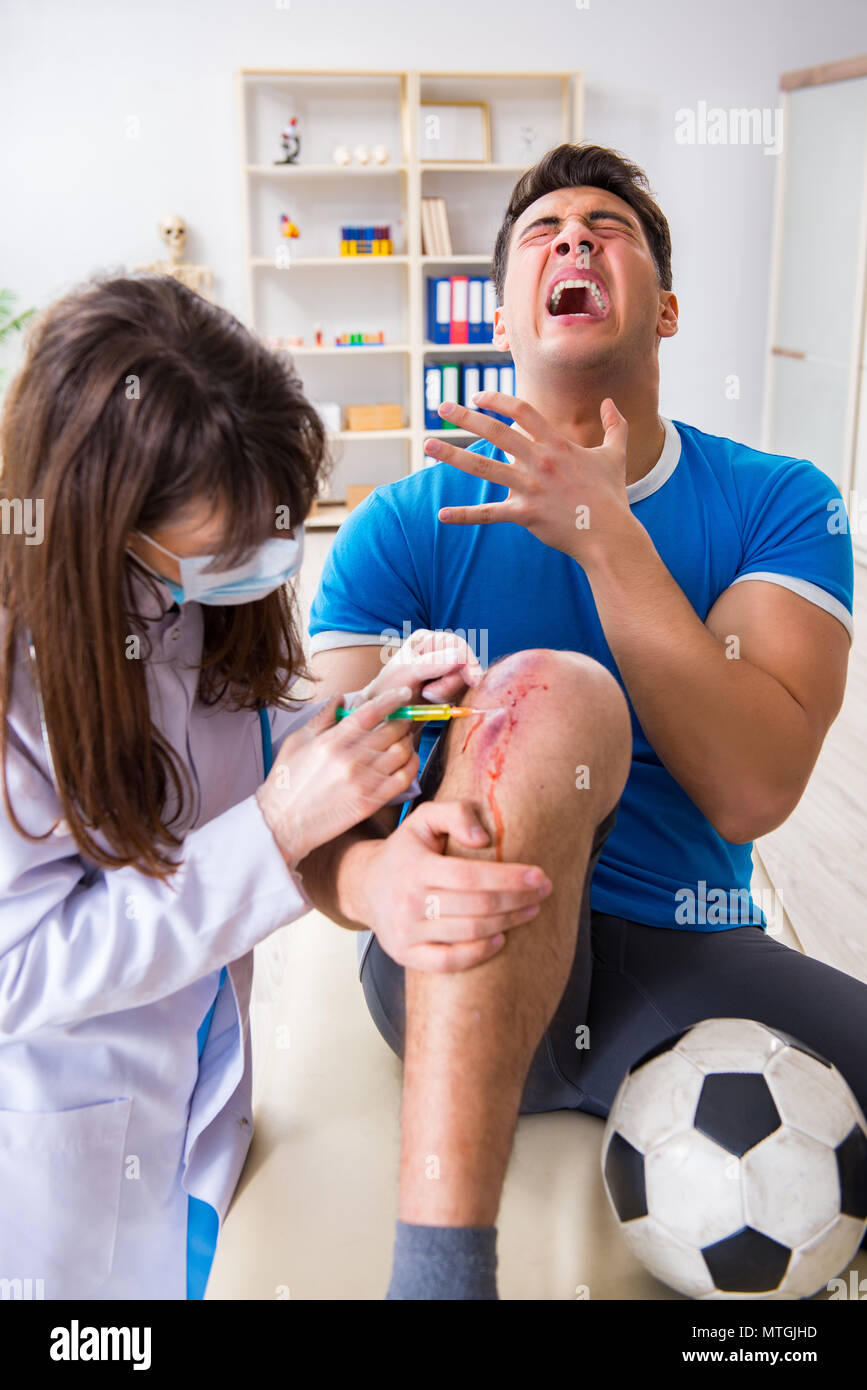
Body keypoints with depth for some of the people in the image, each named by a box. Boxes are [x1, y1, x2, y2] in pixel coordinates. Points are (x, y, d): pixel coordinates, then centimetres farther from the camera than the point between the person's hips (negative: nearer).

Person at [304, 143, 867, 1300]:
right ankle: (439, 1267, -29)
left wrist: (609, 538, -19)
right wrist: (377, 880, -32)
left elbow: (751, 793, -13)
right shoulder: (407, 526, 1)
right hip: (464, 979, -1)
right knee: (543, 689, -30)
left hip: (688, 964, 2)